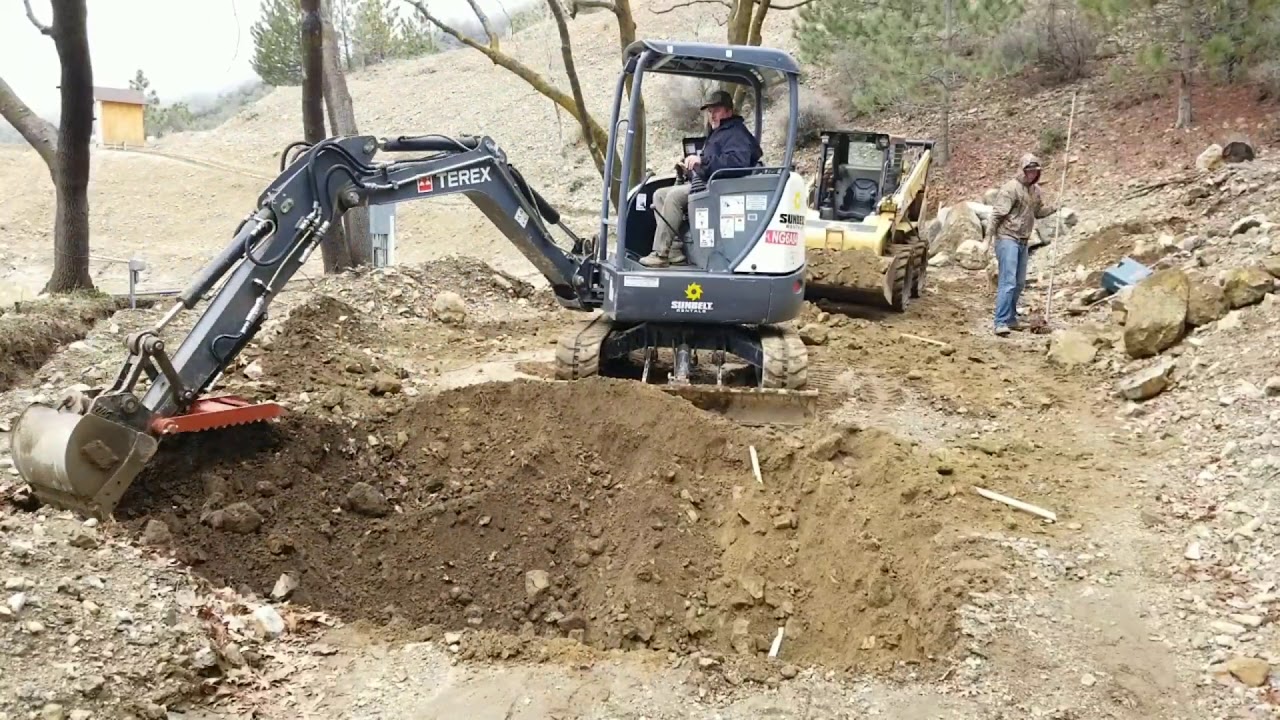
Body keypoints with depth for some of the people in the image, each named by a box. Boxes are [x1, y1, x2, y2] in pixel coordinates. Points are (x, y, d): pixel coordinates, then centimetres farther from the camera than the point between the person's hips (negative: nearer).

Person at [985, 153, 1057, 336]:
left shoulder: (1035, 190, 11)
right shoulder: (1010, 188, -13)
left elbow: (1038, 211, 21)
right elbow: (996, 214, -16)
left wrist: (1053, 209, 1)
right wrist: (988, 237, -20)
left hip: (1023, 241, 8)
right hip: (1007, 239, -8)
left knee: (1019, 283, 13)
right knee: (1008, 281, -15)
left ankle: (1011, 319, 24)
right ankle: (1001, 322, -17)